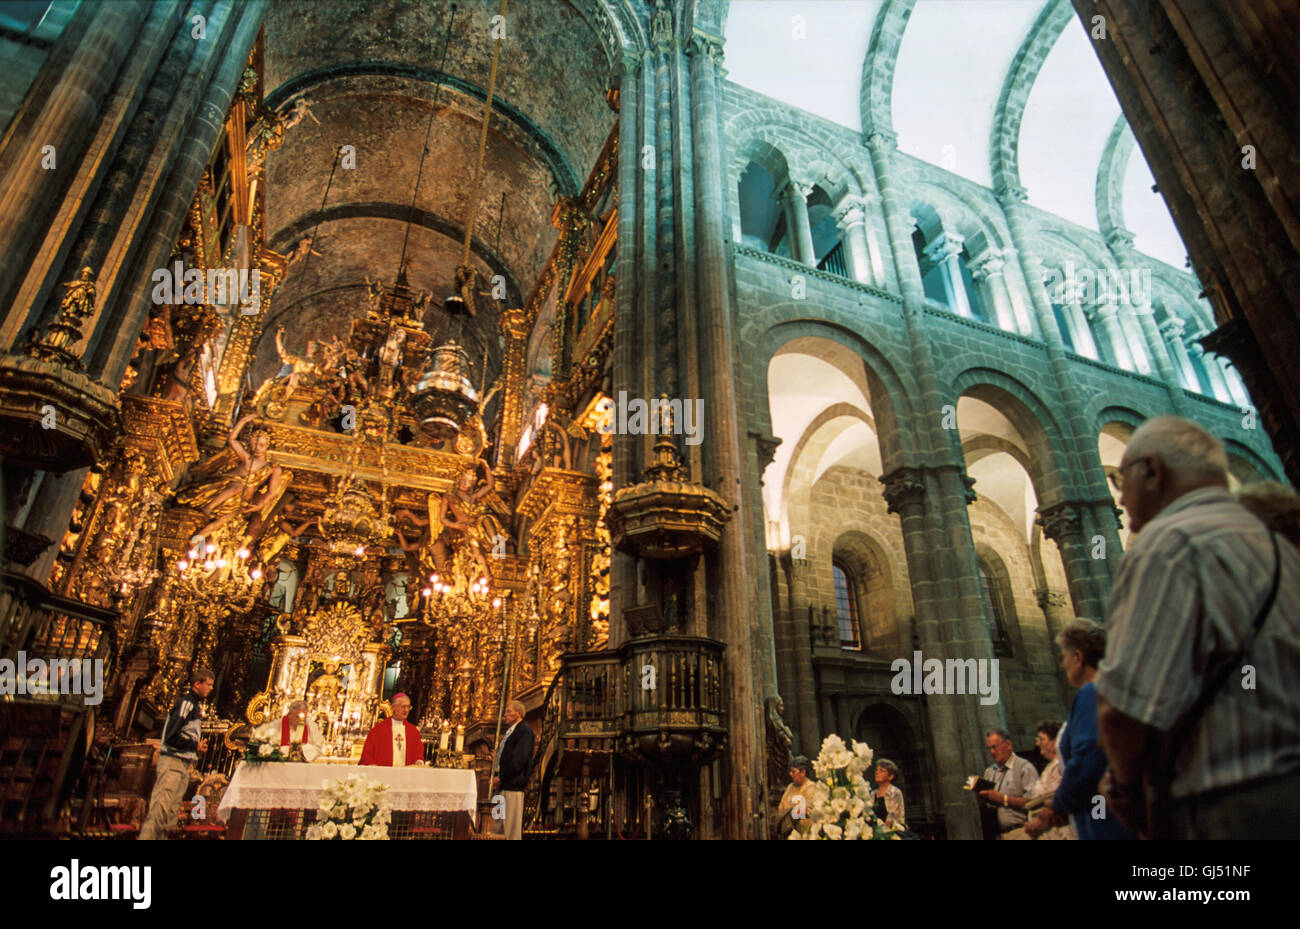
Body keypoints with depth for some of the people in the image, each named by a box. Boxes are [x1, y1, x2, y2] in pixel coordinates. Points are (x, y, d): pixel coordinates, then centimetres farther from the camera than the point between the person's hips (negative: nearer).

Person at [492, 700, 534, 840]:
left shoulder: (524, 731, -10)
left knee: (512, 823, -6)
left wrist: (501, 777, -15)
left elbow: (519, 759, -18)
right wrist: (496, 775, 10)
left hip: (514, 784, -9)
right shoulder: (510, 731, 20)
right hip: (503, 783, 10)